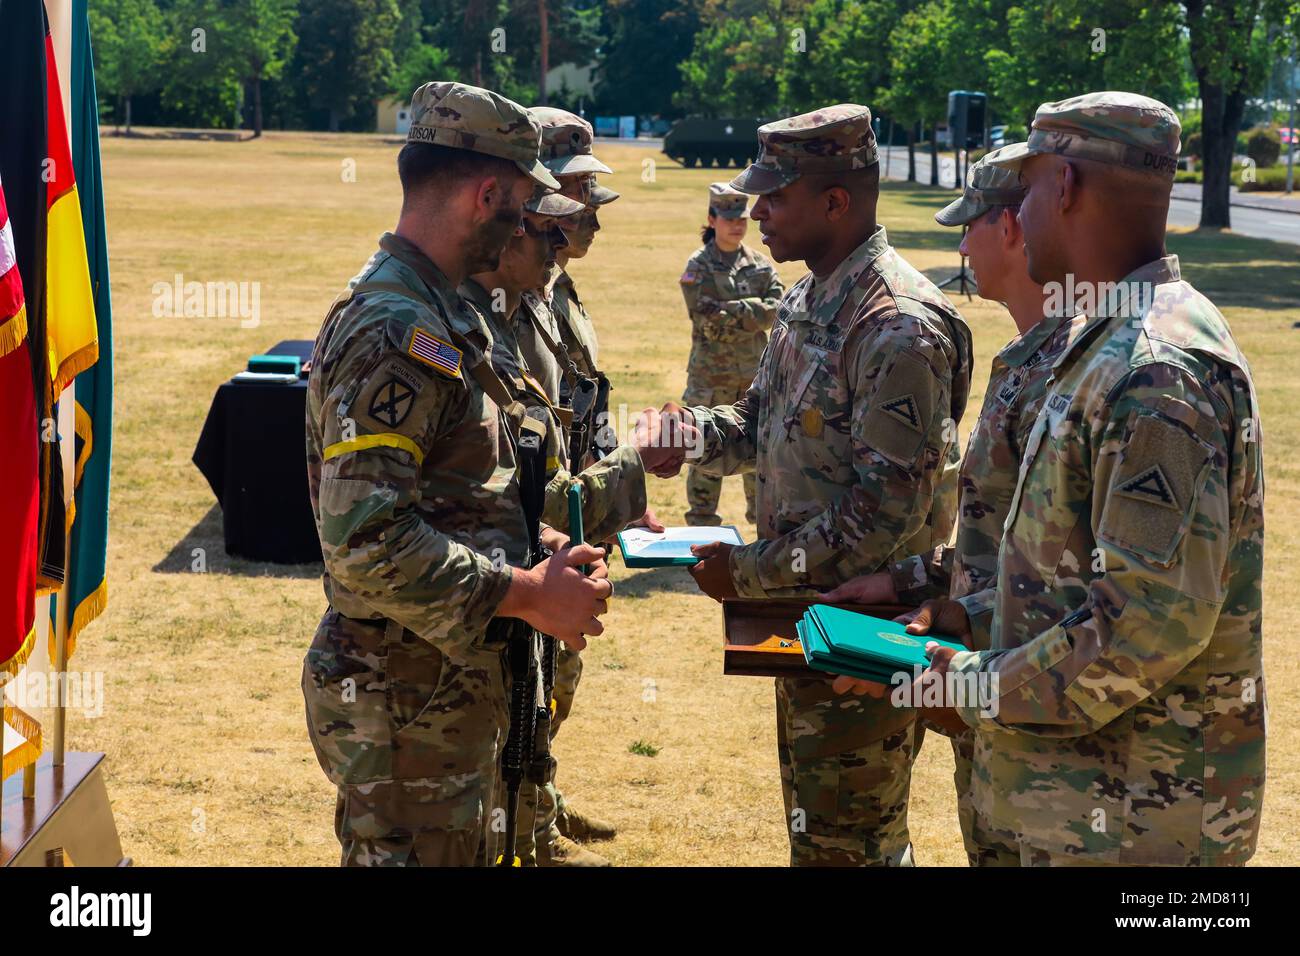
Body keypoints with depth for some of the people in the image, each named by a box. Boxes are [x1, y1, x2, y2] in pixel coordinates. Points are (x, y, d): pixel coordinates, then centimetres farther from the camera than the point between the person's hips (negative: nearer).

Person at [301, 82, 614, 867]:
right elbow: (365, 542, -28)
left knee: (460, 847, 20)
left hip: (453, 681, 10)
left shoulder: (440, 315, 11)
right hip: (408, 699, -10)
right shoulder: (393, 334, -22)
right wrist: (530, 594, -21)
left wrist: (541, 546, 7)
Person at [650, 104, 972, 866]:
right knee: (811, 824, 22)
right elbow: (765, 427, 18)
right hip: (805, 615, 10)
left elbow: (892, 510, -25)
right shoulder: (808, 302, 8)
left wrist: (756, 571, -21)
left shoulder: (898, 326, -23)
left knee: (847, 844, 1)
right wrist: (696, 431, -3)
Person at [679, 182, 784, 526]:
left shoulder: (760, 264, 8)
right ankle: (701, 523, 12)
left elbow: (776, 309, -5)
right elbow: (709, 320, -15)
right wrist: (751, 310, -10)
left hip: (755, 373, 4)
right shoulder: (698, 266, -4)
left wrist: (731, 313, -13)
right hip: (711, 376, -4)